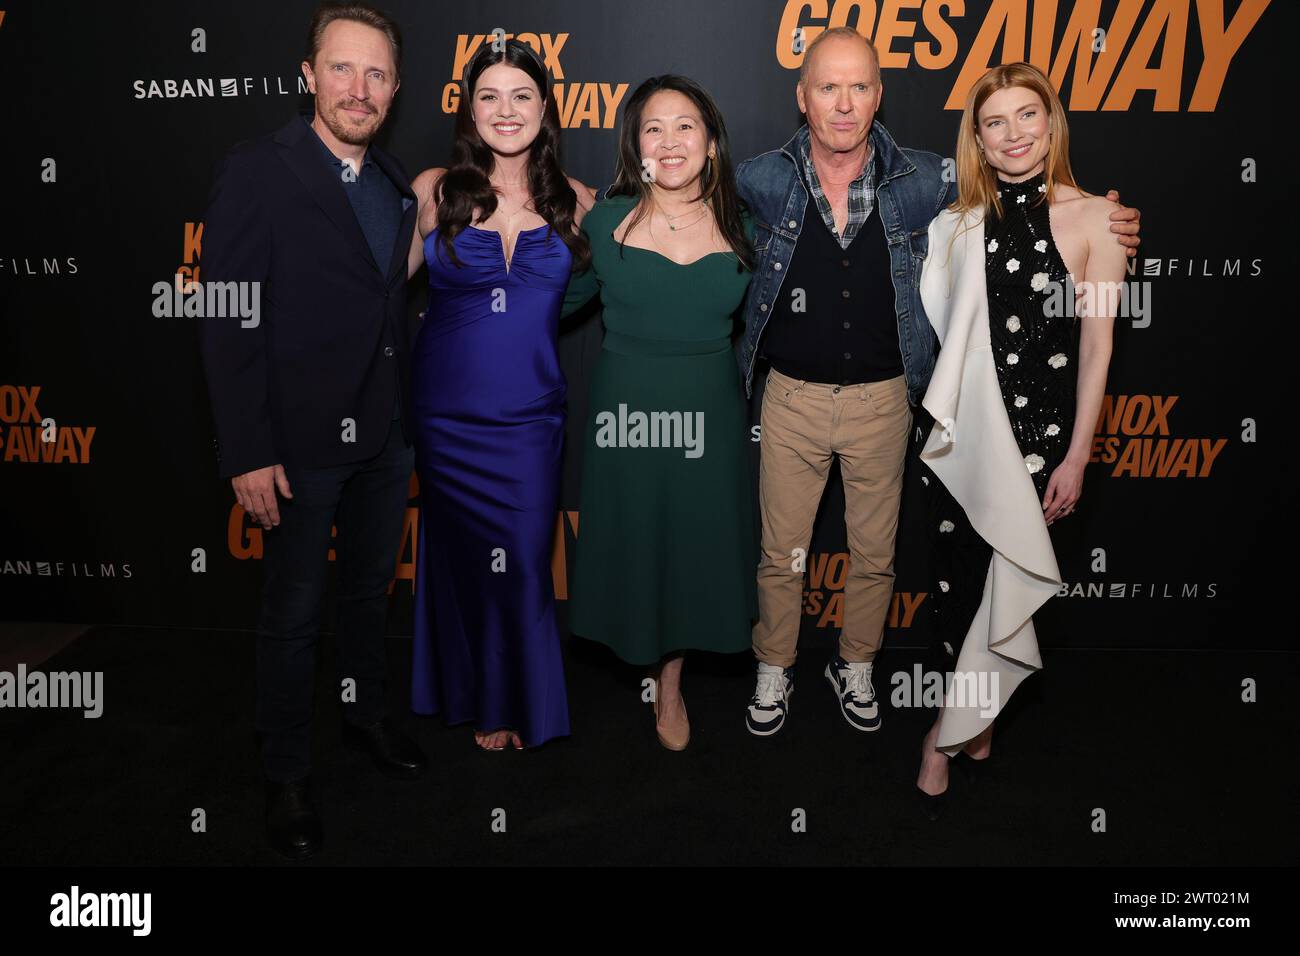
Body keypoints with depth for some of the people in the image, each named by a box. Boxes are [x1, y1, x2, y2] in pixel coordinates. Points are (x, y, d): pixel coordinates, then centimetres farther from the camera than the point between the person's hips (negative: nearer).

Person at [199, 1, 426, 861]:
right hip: (302, 438, -5)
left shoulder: (396, 183, 7)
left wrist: (410, 415, 7)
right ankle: (288, 774, 24)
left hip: (386, 435, 6)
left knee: (372, 589, 20)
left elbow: (392, 306, 11)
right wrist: (249, 453, -18)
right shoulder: (257, 171, -11)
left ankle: (368, 714, 41)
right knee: (295, 612, 7)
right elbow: (229, 322, -14)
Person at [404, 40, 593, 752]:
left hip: (530, 413, 0)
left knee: (523, 559, 5)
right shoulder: (434, 191, -1)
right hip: (447, 412, 0)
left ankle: (519, 700, 29)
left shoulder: (575, 202, 2)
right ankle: (474, 696, 34)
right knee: (461, 556, 11)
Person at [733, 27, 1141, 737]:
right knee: (781, 553, 10)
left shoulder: (922, 182, -5)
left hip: (883, 401, 1)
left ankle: (855, 669, 37)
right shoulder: (761, 182, -8)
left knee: (874, 553, 15)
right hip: (792, 398, -1)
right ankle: (773, 674, 32)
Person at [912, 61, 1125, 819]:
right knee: (960, 577, 6)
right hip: (962, 428, 3)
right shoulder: (961, 223, 7)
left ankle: (948, 734, 18)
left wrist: (1077, 457, -6)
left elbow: (1097, 347, -4)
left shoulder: (1092, 218, -3)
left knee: (995, 578, 2)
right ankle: (973, 720, 25)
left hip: (1039, 428, -3)